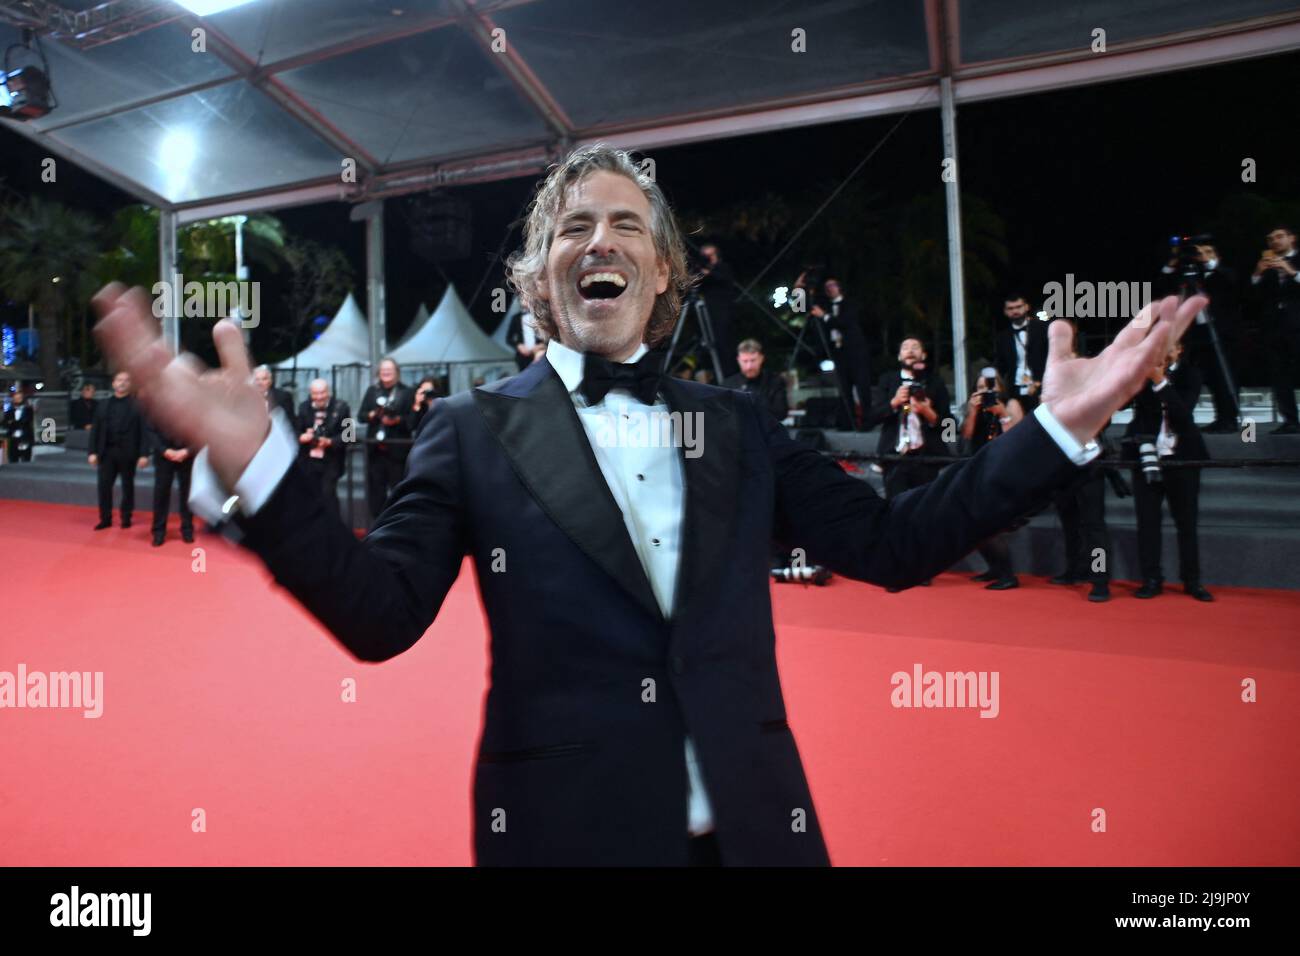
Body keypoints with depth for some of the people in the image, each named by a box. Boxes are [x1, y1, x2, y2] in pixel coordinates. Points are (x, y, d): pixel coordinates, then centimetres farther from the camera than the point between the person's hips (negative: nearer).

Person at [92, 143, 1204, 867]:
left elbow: (891, 543, 3)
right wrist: (251, 461, -24)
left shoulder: (738, 425, 5)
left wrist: (1058, 426, -4)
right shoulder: (473, 429, -2)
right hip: (564, 826, -2)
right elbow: (379, 611, -9)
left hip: (754, 825, 3)